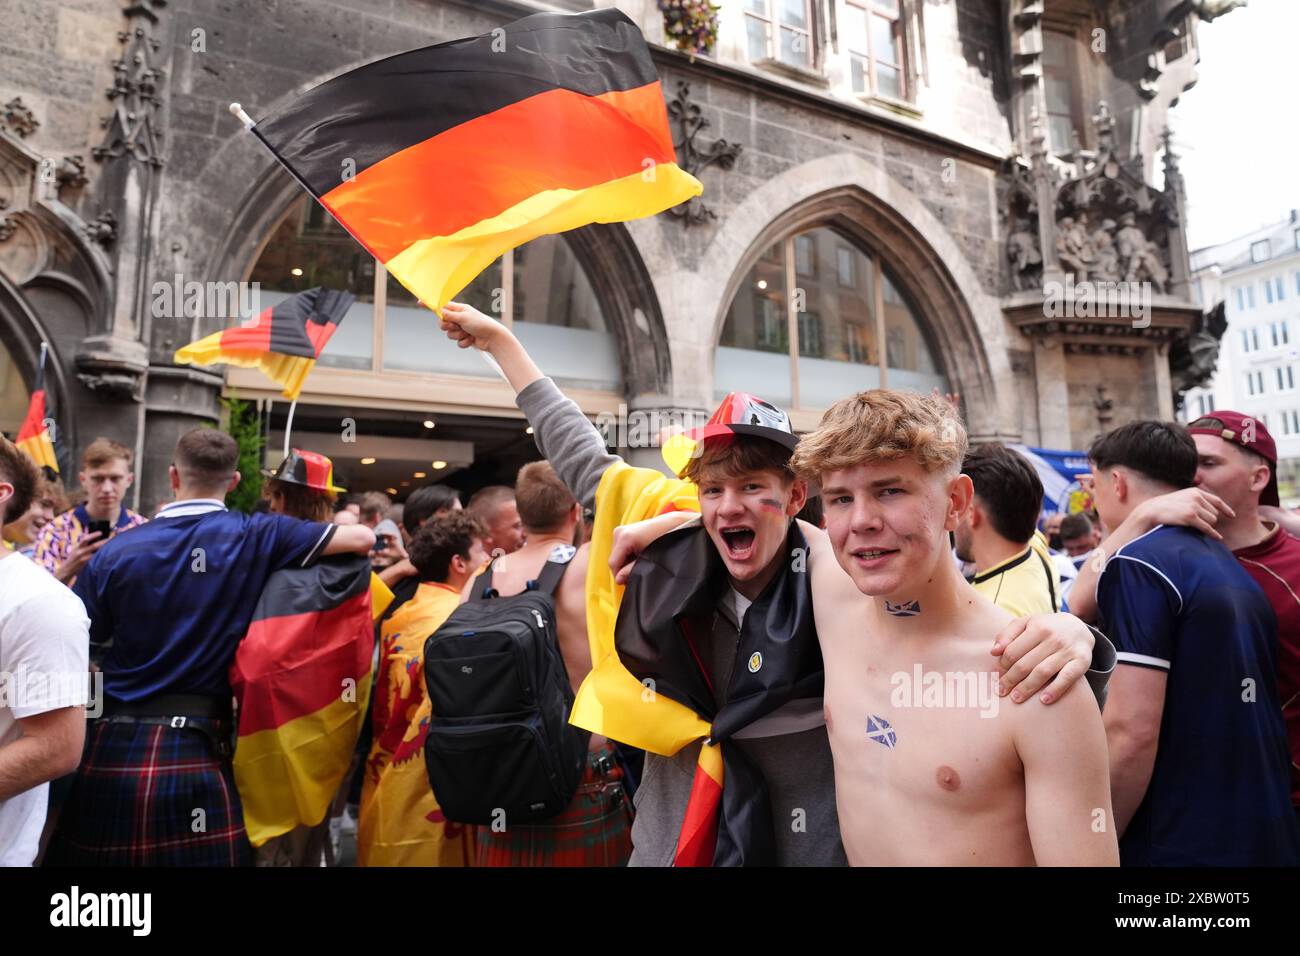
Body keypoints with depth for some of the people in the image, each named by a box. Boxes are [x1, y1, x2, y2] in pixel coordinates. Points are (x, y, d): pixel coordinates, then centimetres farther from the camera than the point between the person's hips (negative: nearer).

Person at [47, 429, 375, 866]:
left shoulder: (116, 550, -3)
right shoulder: (255, 536, -7)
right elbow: (363, 538, -7)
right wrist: (336, 526, 15)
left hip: (114, 750, 2)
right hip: (196, 754, -2)